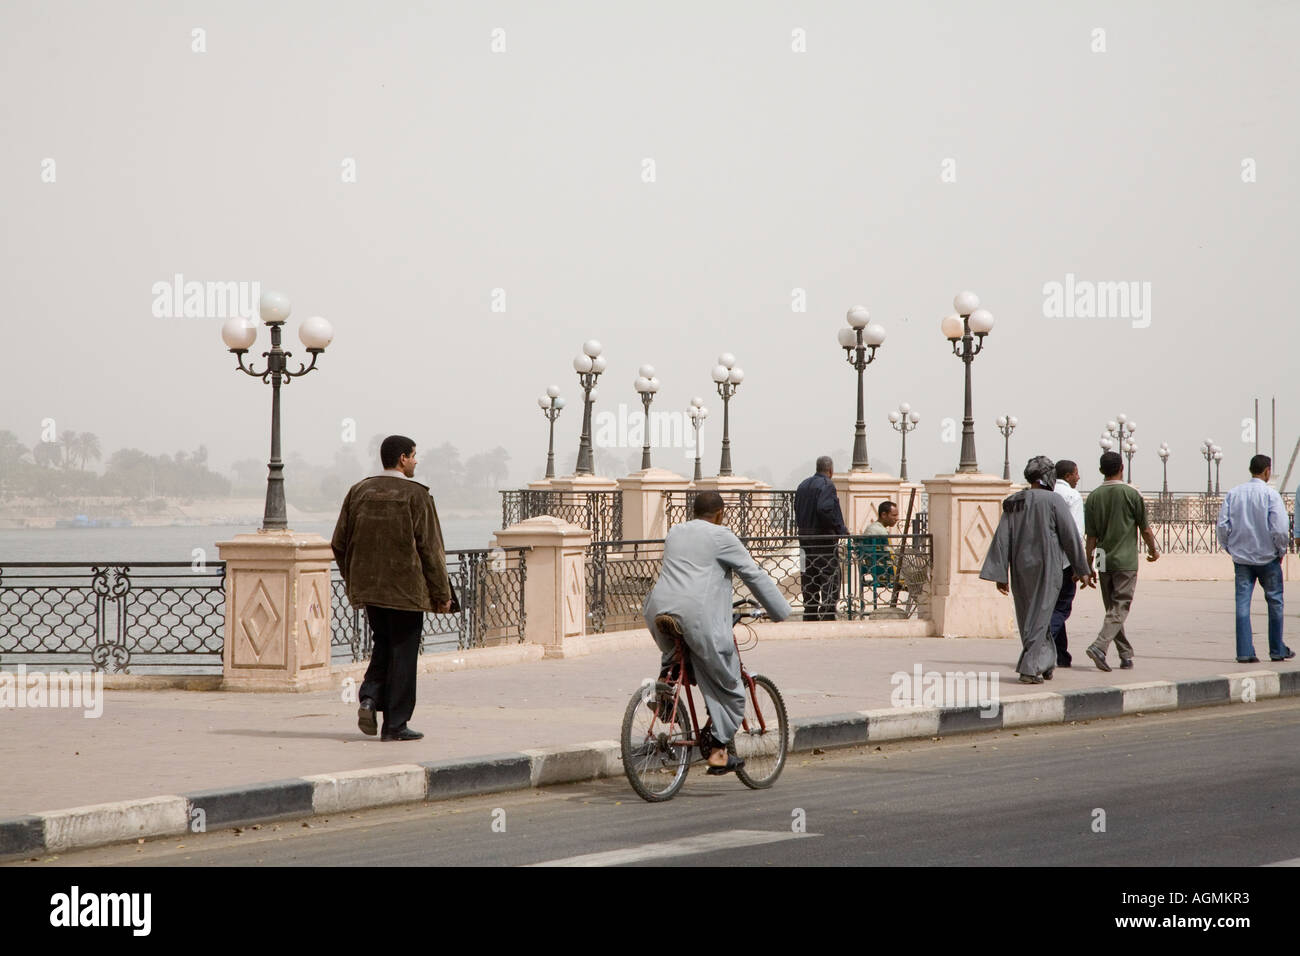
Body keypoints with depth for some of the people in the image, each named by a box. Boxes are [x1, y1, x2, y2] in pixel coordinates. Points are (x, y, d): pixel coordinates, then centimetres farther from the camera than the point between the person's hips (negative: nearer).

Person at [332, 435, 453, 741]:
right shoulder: (415, 495, -10)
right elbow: (430, 548, -9)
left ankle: (370, 696, -2)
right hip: (406, 589, -5)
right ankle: (395, 724, 4)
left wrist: (353, 581, 20)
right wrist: (441, 593, -3)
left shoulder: (359, 491, 6)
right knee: (402, 653, 3)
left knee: (383, 645, 20)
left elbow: (340, 544, 9)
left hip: (368, 588, 5)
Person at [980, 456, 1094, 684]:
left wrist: (1000, 575, 1)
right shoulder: (1053, 501, -9)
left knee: (1028, 617, 16)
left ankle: (1046, 663, 28)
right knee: (1038, 619, 0)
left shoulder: (1013, 503, 4)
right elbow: (1070, 537, -7)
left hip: (1020, 570, 5)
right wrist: (1082, 570, 1)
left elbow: (1001, 539, 1)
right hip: (1045, 568, -5)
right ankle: (1030, 668, -7)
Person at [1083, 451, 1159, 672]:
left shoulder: (1093, 497, 2)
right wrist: (1153, 550, 16)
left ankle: (1126, 654, 18)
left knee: (1113, 608, 14)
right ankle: (1099, 646, -24)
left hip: (1104, 561, 4)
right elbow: (1145, 529, -2)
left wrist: (1088, 565, 10)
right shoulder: (1131, 494, -8)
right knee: (1119, 609, -5)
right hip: (1125, 561, -4)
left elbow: (1091, 537, 3)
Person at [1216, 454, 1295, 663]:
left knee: (1242, 603, 3)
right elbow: (1280, 529, -15)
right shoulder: (1270, 495, -11)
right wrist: (1281, 551, 1)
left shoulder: (1233, 494, 1)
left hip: (1241, 557, 3)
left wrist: (1230, 548, 12)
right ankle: (1277, 651, 17)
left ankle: (1244, 652, -3)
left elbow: (1222, 526, 0)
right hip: (1267, 557, -3)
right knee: (1274, 602, 11)